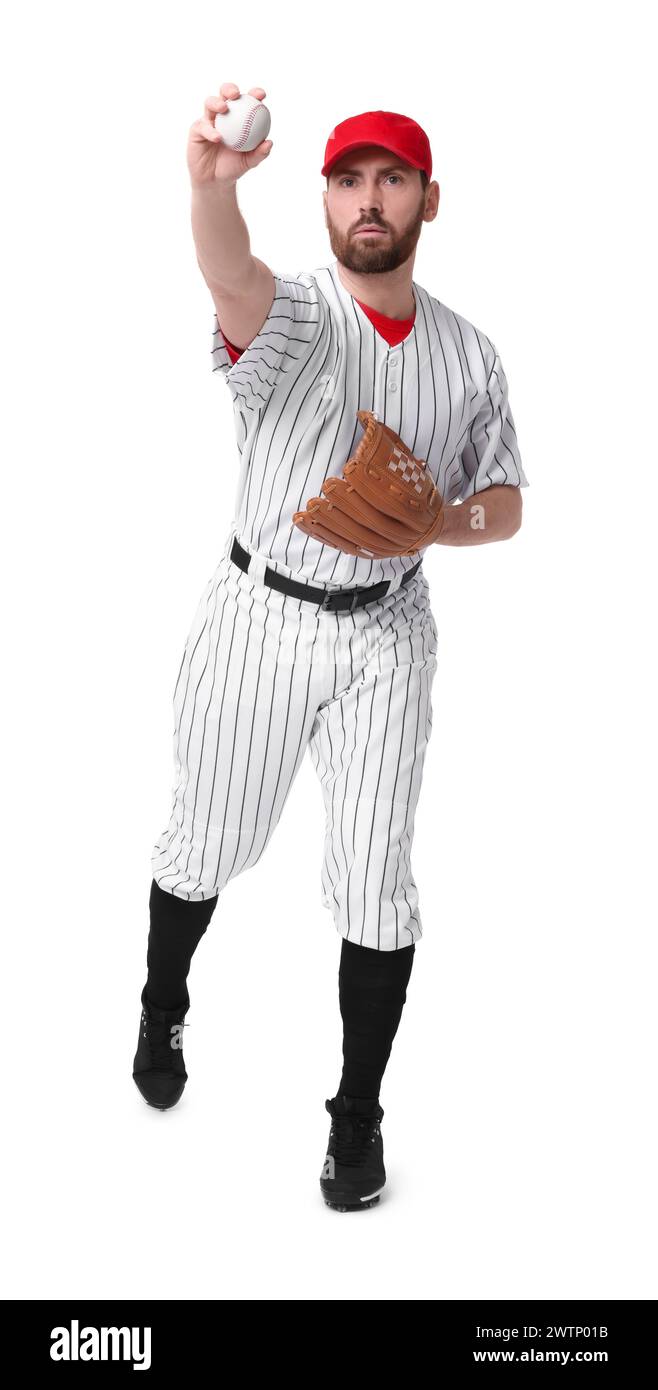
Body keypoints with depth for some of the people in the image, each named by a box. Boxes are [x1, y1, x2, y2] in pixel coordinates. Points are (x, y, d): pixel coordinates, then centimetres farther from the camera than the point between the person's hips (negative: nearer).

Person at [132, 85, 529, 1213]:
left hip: (386, 635, 2)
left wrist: (437, 523, -14)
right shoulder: (291, 316, -9)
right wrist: (213, 184, -57)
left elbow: (503, 505, 9)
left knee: (376, 879, 3)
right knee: (208, 843, 12)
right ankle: (161, 1012, 42)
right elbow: (235, 281, -35)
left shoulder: (470, 354, 3)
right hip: (259, 619, -2)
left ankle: (358, 1112, 21)